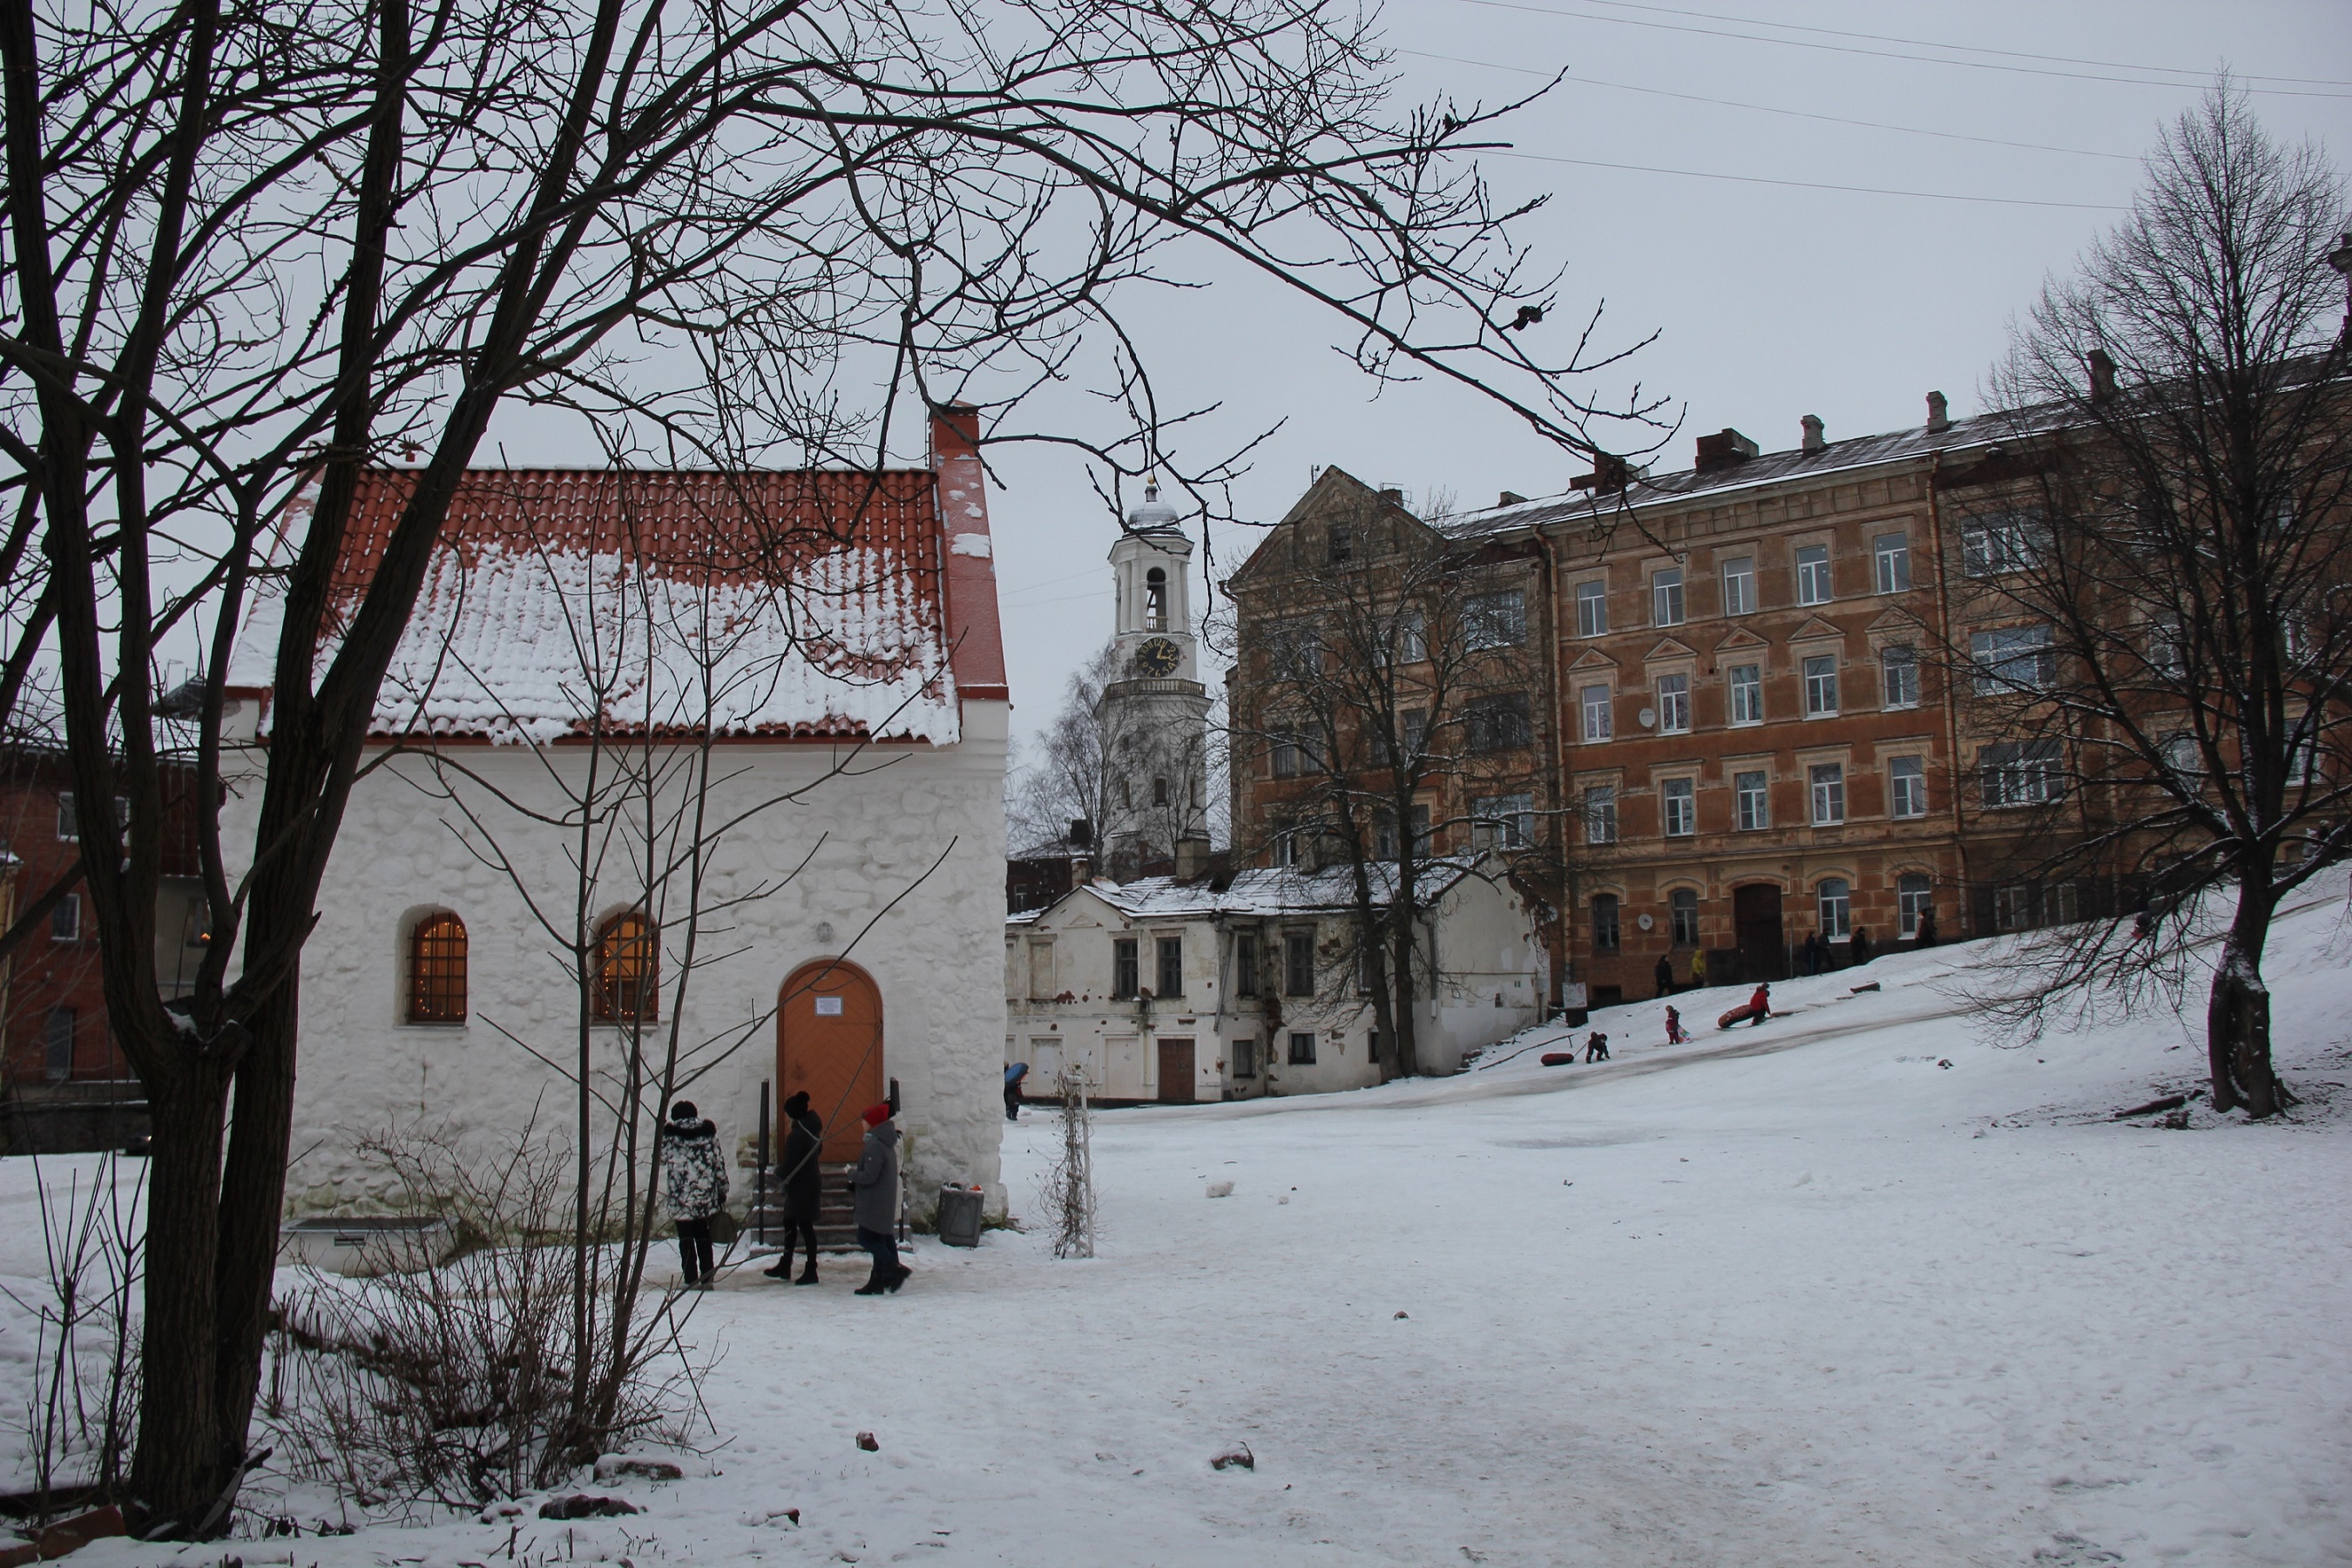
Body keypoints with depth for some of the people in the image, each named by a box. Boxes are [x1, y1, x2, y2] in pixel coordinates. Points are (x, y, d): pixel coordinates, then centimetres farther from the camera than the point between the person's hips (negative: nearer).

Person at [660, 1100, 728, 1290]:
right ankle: (706, 1279, 12)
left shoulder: (669, 1134, -5)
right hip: (706, 1195, 2)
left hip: (680, 1196, -2)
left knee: (686, 1239, 6)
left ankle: (691, 1280, 2)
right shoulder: (708, 1132, 1)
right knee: (704, 1238, 12)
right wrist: (722, 1190, 11)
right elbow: (718, 1162, 3)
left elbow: (661, 1158, 8)